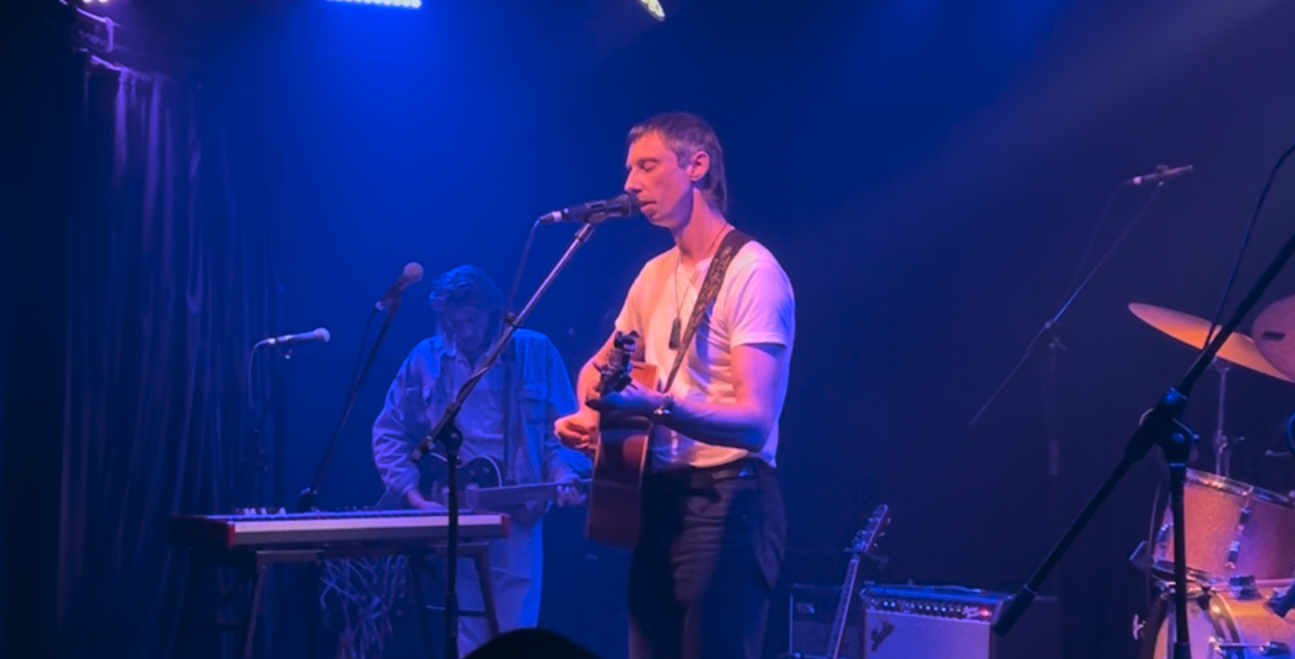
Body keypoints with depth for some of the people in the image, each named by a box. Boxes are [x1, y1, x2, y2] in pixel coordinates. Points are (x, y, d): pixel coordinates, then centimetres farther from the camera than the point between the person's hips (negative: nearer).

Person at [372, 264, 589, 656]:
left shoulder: (536, 352, 2)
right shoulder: (426, 359, 5)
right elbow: (389, 432, 7)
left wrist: (563, 474, -16)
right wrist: (414, 495, -5)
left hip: (518, 516, -1)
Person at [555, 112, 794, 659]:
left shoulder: (752, 273, -13)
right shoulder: (654, 276, 13)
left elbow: (754, 421, -23)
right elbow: (597, 368, 29)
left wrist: (658, 407, -38)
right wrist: (589, 418, 7)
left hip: (726, 502, -8)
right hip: (658, 498, 8)